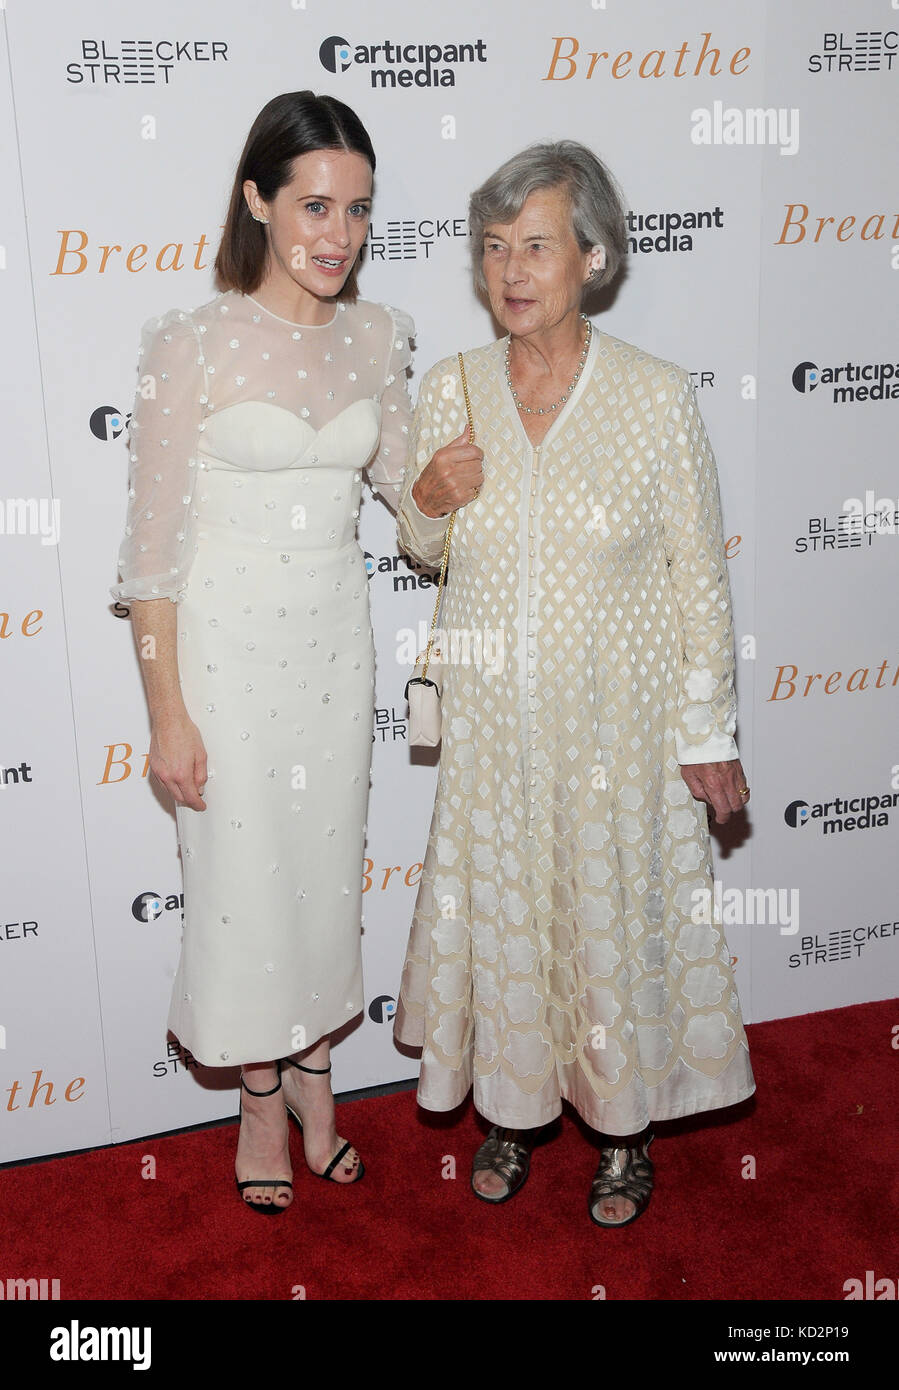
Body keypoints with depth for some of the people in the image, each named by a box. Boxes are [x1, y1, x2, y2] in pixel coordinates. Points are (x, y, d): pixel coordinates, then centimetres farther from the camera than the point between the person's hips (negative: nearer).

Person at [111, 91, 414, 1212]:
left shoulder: (375, 336, 0)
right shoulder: (192, 346, -15)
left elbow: (401, 476, 15)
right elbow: (152, 542, -12)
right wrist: (169, 712, -13)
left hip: (334, 635, 5)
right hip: (225, 644, -4)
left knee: (326, 860, 16)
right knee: (242, 875, 8)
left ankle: (313, 1069, 39)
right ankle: (262, 1095, 33)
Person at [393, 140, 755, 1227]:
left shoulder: (659, 398, -11)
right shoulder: (447, 391, -3)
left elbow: (698, 575, -6)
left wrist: (709, 732, -5)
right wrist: (429, 502, -13)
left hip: (617, 718, -2)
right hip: (493, 718, 3)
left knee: (614, 914, 10)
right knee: (500, 909, 14)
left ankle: (621, 1126, 35)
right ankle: (514, 1105, 39)